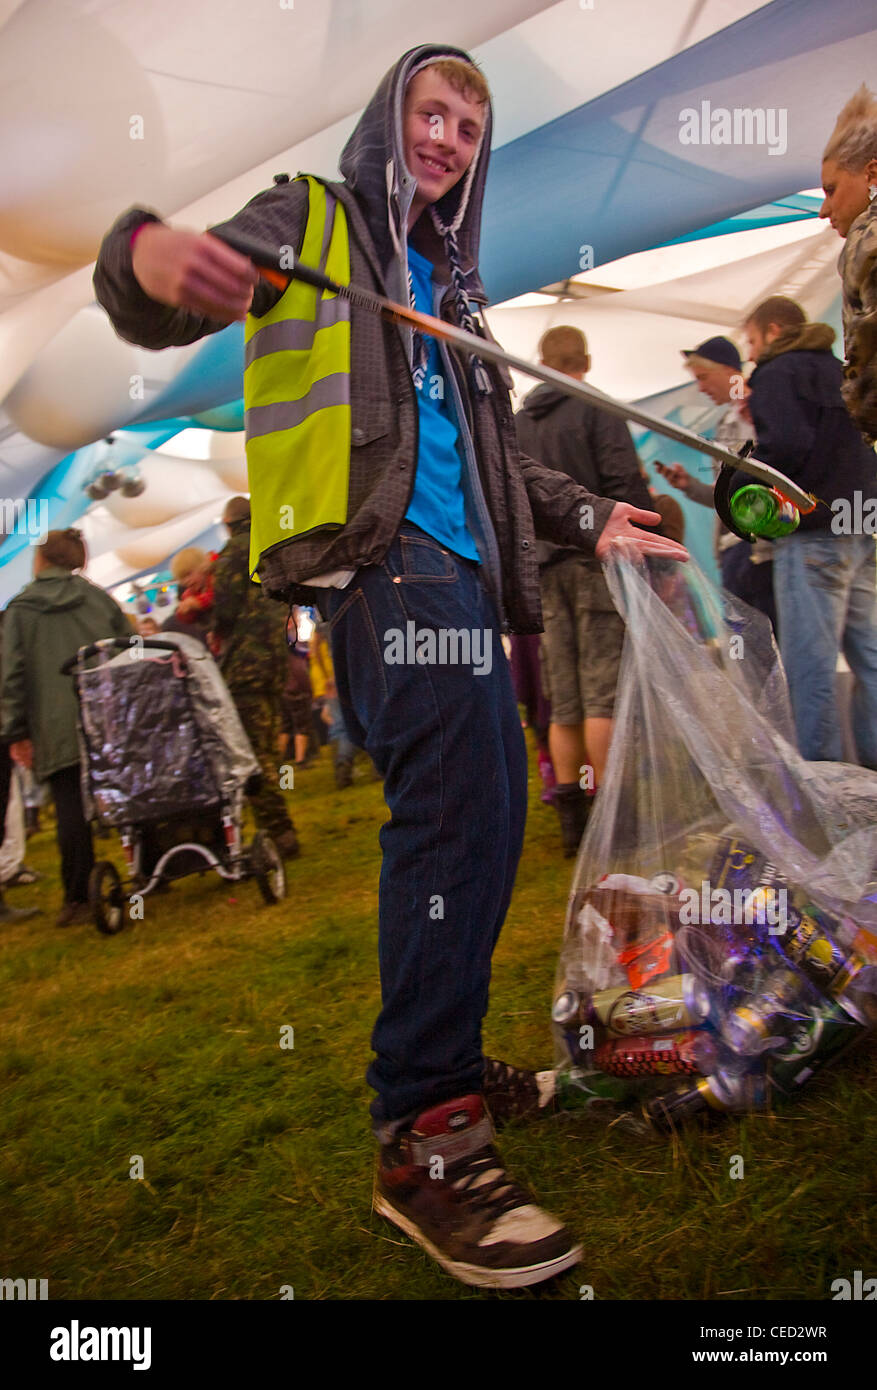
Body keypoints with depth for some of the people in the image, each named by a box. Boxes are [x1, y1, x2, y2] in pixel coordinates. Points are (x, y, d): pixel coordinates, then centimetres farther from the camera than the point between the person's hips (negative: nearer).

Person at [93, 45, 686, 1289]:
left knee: (484, 810, 6)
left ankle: (443, 1065, 21)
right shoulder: (313, 218, 13)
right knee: (458, 801, -23)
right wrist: (147, 258, -26)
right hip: (381, 549, -8)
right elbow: (155, 308, -2)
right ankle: (424, 1135, -18)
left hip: (455, 564, 8)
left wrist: (585, 518, 26)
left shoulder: (445, 283, 33)